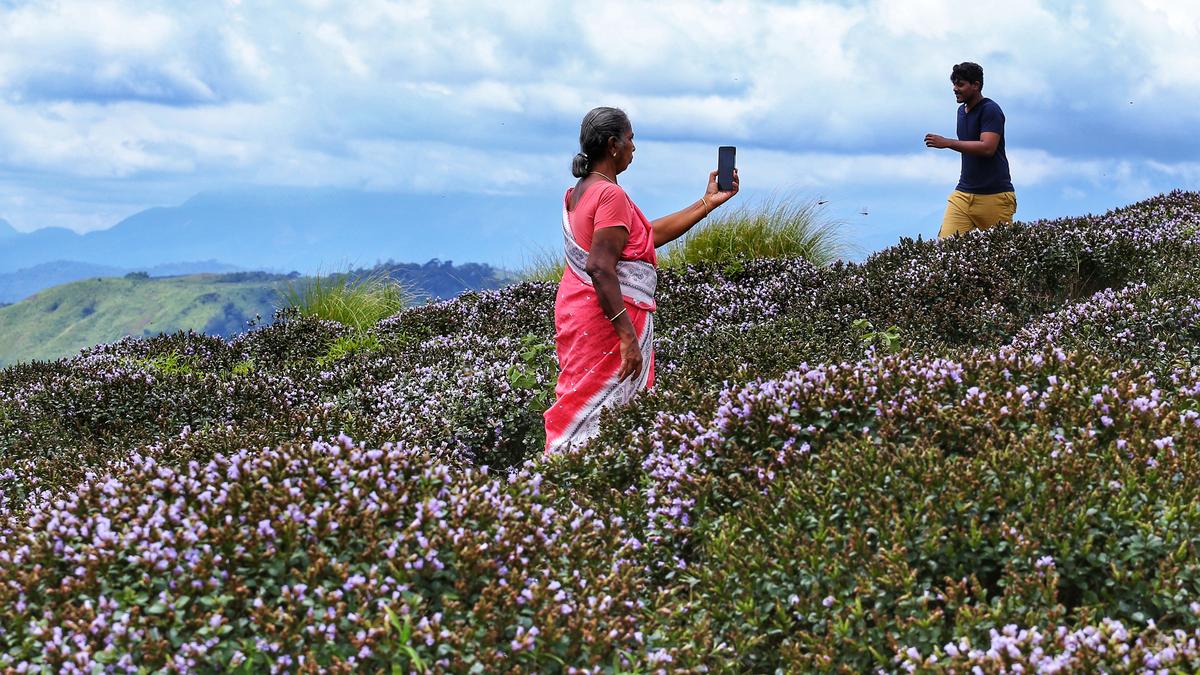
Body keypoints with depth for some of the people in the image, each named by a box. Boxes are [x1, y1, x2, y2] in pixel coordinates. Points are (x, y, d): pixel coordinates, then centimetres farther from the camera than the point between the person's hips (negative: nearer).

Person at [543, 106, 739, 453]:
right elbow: (600, 269, -24)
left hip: (576, 310, 10)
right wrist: (628, 336, -25)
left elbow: (651, 234, 19)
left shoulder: (580, 192, 16)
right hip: (606, 321, -10)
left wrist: (708, 201, 23)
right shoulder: (610, 195, -15)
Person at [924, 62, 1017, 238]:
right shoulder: (962, 111, 17)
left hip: (994, 196, -7)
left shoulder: (990, 110, -10)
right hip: (963, 193, 7)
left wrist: (947, 143, -22)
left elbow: (987, 148, -22)